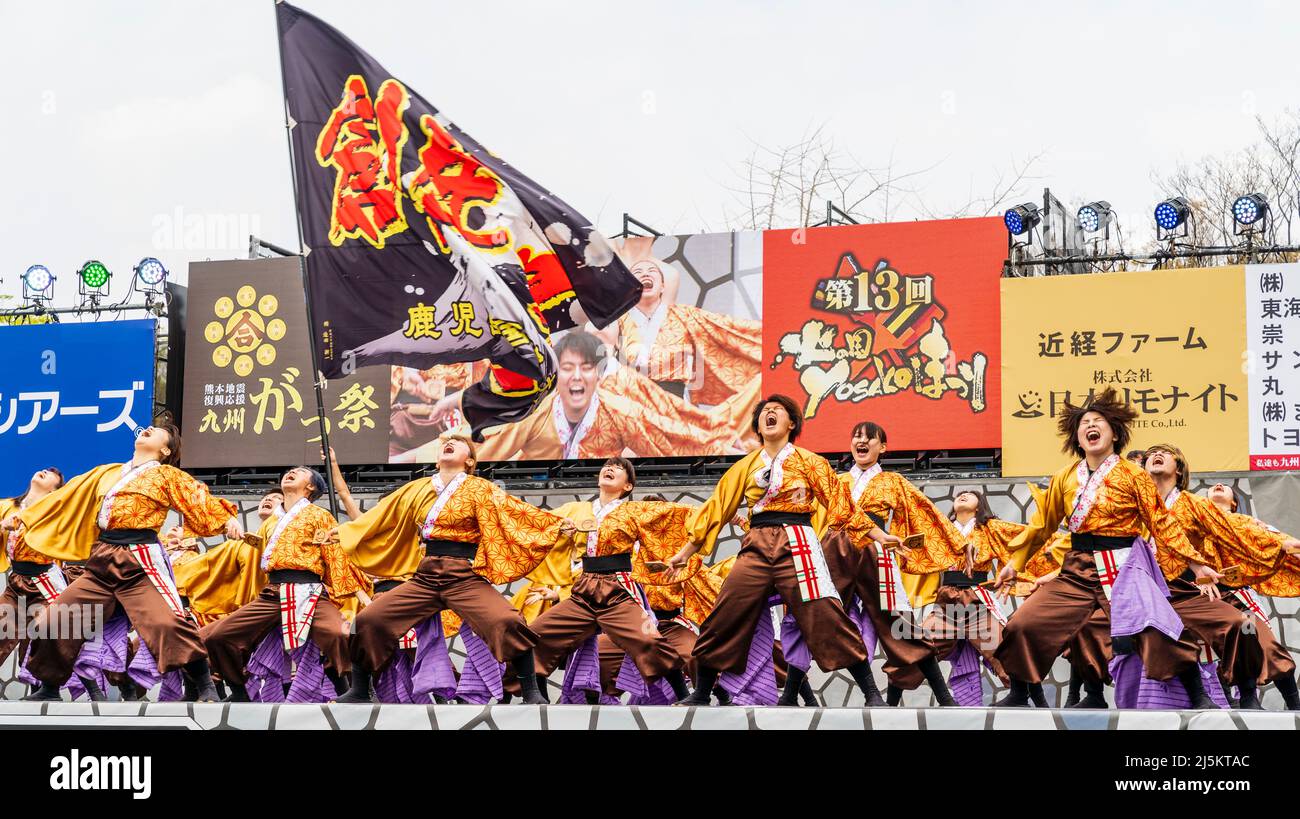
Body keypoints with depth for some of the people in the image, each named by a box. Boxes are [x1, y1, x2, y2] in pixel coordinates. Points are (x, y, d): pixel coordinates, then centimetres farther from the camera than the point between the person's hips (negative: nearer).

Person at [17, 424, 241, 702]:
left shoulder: (167, 475, 8)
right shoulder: (106, 473, 23)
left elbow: (200, 499, -4)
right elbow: (68, 498, 29)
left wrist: (227, 518, -22)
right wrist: (26, 517, 33)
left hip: (141, 562, -6)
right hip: (101, 564, 6)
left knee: (166, 623, -26)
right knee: (52, 622, 4)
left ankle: (205, 688, -14)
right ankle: (49, 690, 21)